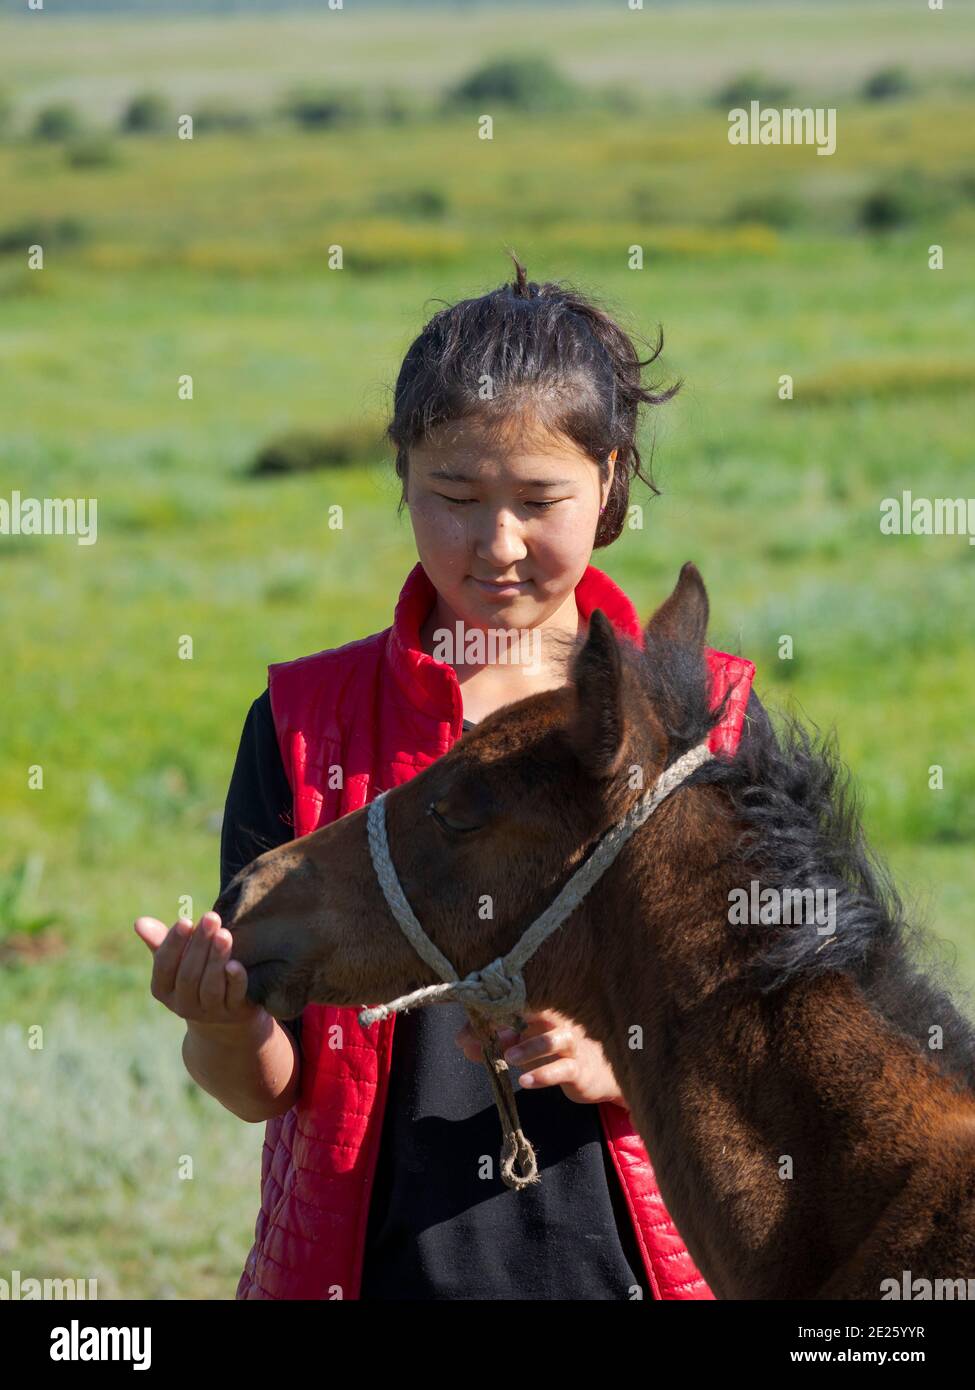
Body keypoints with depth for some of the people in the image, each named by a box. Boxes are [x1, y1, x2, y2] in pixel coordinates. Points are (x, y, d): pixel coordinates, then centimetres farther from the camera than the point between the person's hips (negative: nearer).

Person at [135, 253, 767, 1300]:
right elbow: (262, 1089, -3)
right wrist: (222, 1025, -25)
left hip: (625, 1257, 0)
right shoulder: (304, 721, -1)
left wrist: (614, 1062, -22)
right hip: (380, 1262, 0)